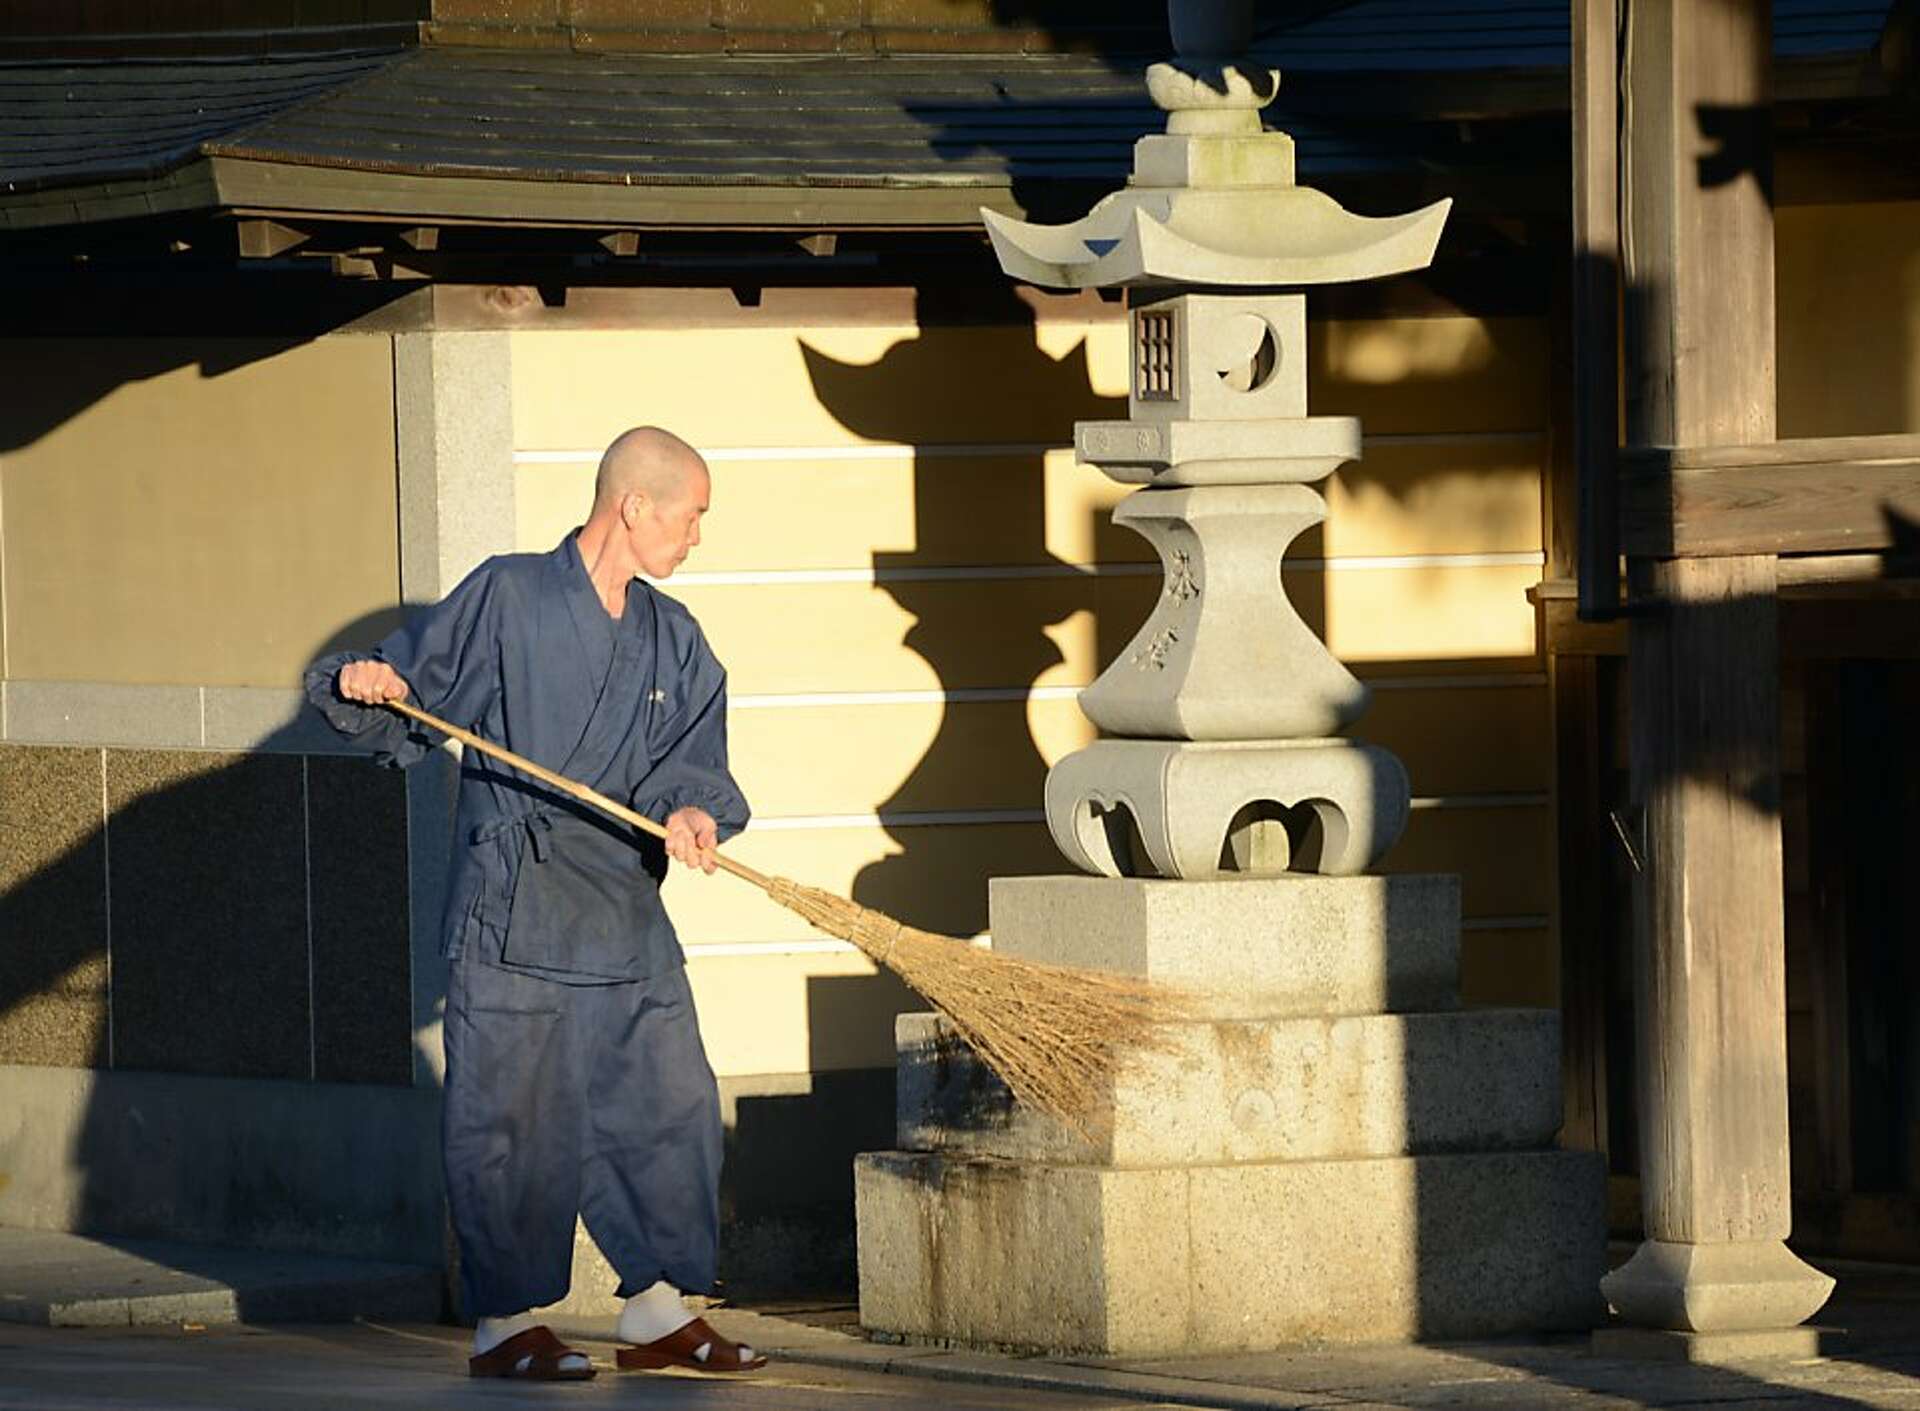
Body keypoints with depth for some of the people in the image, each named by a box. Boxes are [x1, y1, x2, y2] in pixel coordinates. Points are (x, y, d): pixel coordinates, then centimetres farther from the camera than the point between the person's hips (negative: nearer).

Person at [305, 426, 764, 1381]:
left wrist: (691, 810, -14)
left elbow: (692, 757, 8)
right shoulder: (505, 598, -3)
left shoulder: (673, 641, 15)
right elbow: (404, 716, -1)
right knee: (514, 1120, -5)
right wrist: (365, 688, -23)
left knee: (669, 1105, 7)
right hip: (513, 910, -6)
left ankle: (658, 1310, 17)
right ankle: (503, 1323, 4)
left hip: (628, 917, 6)